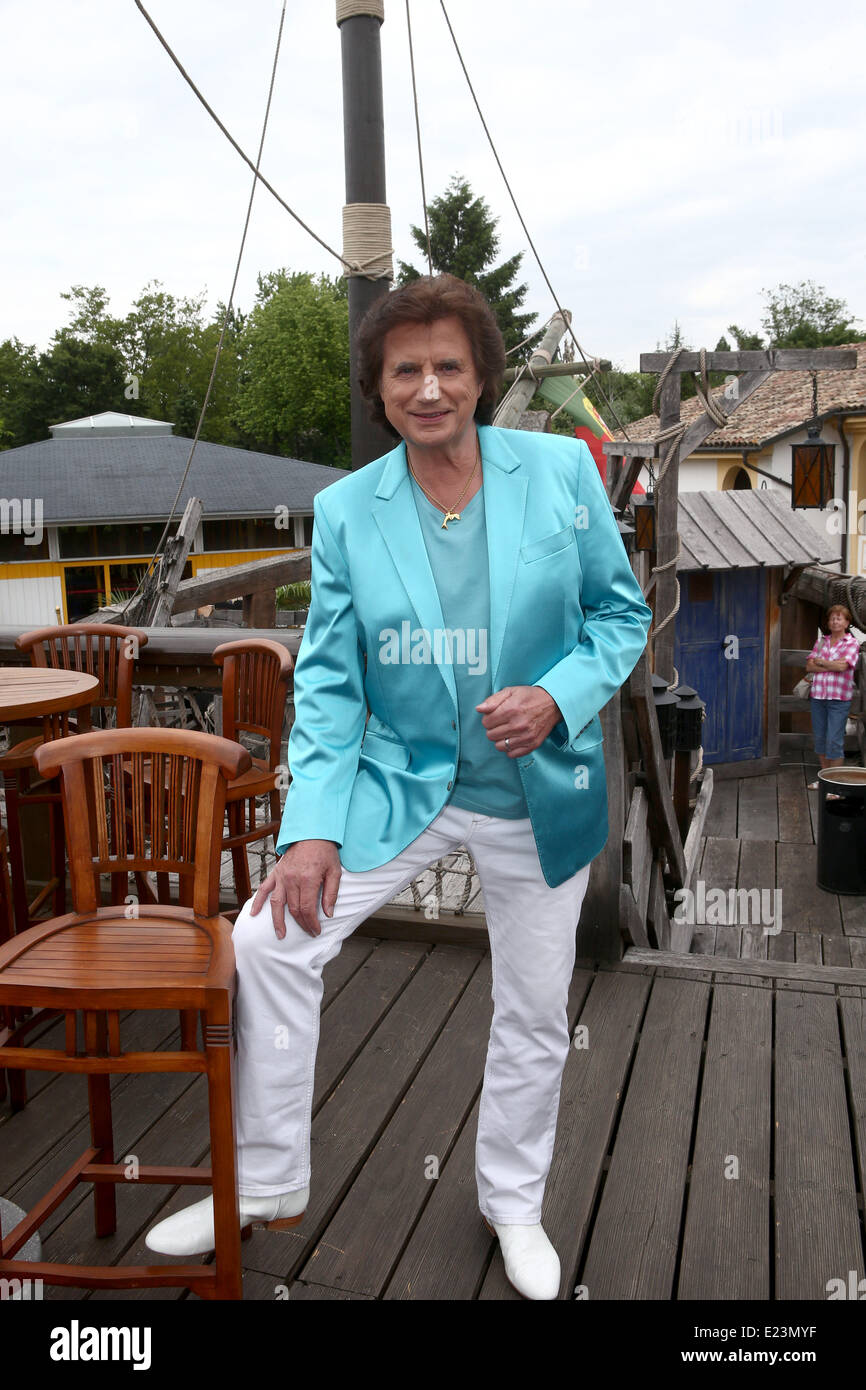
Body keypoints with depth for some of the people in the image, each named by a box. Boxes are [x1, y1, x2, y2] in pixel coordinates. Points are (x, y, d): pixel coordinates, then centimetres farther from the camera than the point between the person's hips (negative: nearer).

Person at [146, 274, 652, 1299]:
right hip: (400, 784, 0)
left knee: (535, 1014, 13)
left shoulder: (561, 469, -7)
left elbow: (622, 612, 0)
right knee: (270, 937, -13)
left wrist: (559, 695, -19)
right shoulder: (345, 509, -5)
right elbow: (327, 681, -4)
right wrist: (312, 827, -14)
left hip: (539, 795, 0)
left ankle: (513, 1202, 42)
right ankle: (266, 1185, 13)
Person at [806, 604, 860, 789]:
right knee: (820, 738, 12)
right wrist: (833, 666, -9)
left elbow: (842, 665, -16)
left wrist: (821, 662, -3)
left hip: (839, 699, -5)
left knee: (834, 741, -6)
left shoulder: (852, 643, -1)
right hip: (818, 696, 5)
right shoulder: (821, 642, 12)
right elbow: (809, 667, 2)